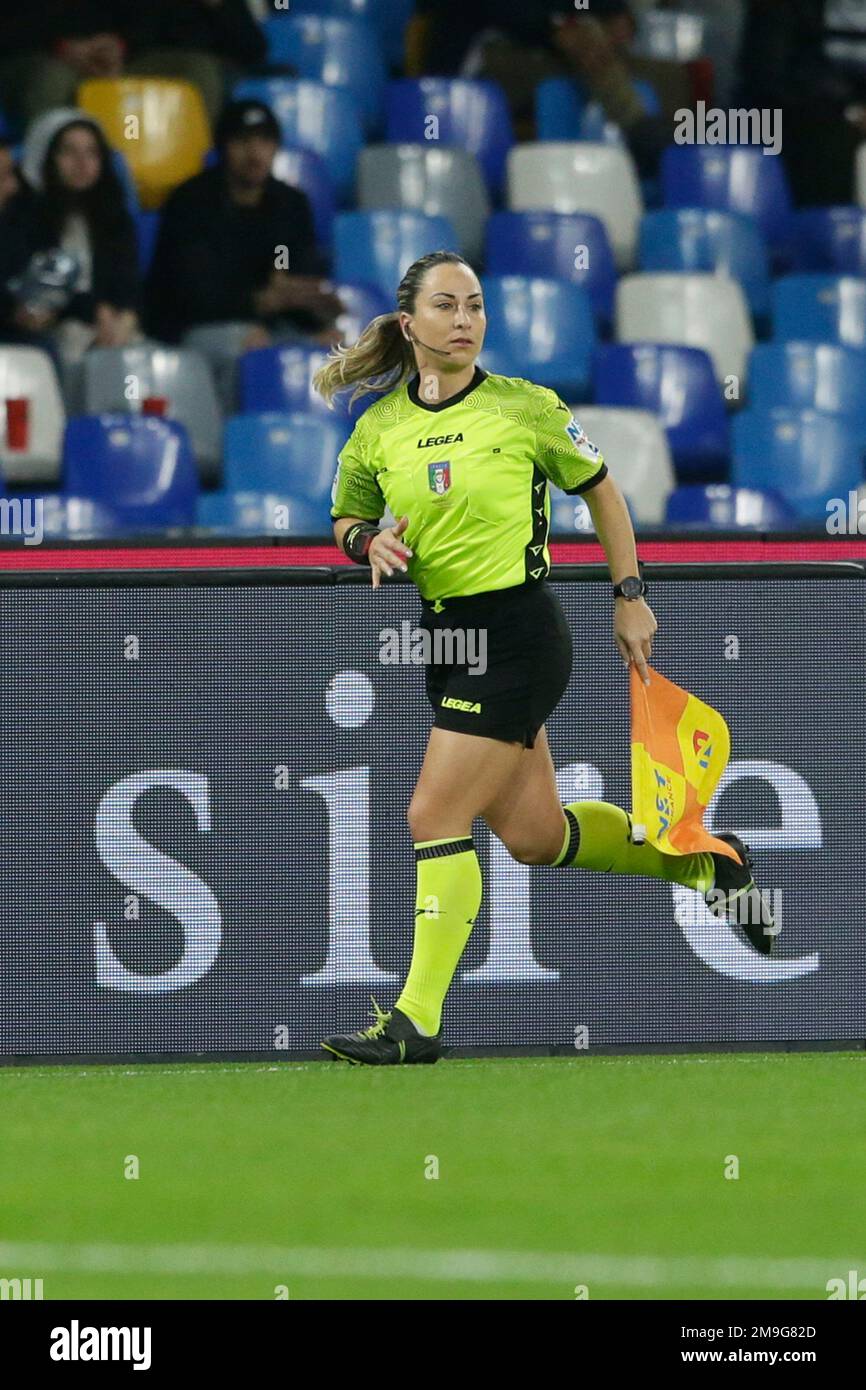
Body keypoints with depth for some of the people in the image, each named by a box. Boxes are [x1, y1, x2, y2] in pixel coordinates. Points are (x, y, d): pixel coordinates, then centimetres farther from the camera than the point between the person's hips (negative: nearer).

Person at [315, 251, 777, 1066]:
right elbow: (345, 518, 18)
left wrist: (629, 597, 8)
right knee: (533, 834, 11)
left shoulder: (524, 408, -6)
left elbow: (599, 490, 7)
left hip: (518, 632, -6)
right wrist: (368, 542, -6)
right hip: (447, 635, 6)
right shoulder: (379, 428, 4)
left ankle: (418, 1021, -6)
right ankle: (699, 860, 35)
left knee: (435, 818, -12)